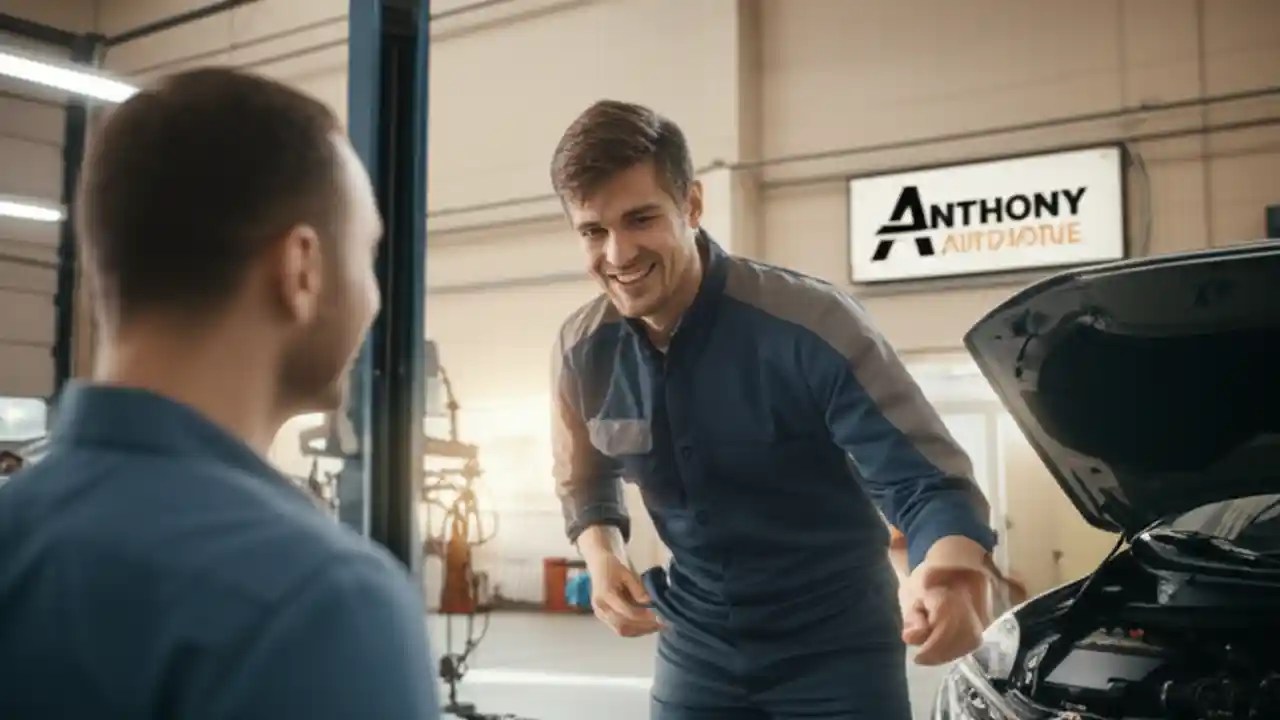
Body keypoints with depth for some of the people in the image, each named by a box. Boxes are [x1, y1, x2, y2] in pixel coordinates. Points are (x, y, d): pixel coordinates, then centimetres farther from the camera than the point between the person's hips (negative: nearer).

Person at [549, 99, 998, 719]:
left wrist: (952, 566, -47)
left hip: (836, 647, -4)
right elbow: (583, 480, 10)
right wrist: (601, 552, -11)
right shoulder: (581, 351, -8)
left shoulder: (811, 325, -24)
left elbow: (928, 476, -24)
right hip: (696, 645, 4)